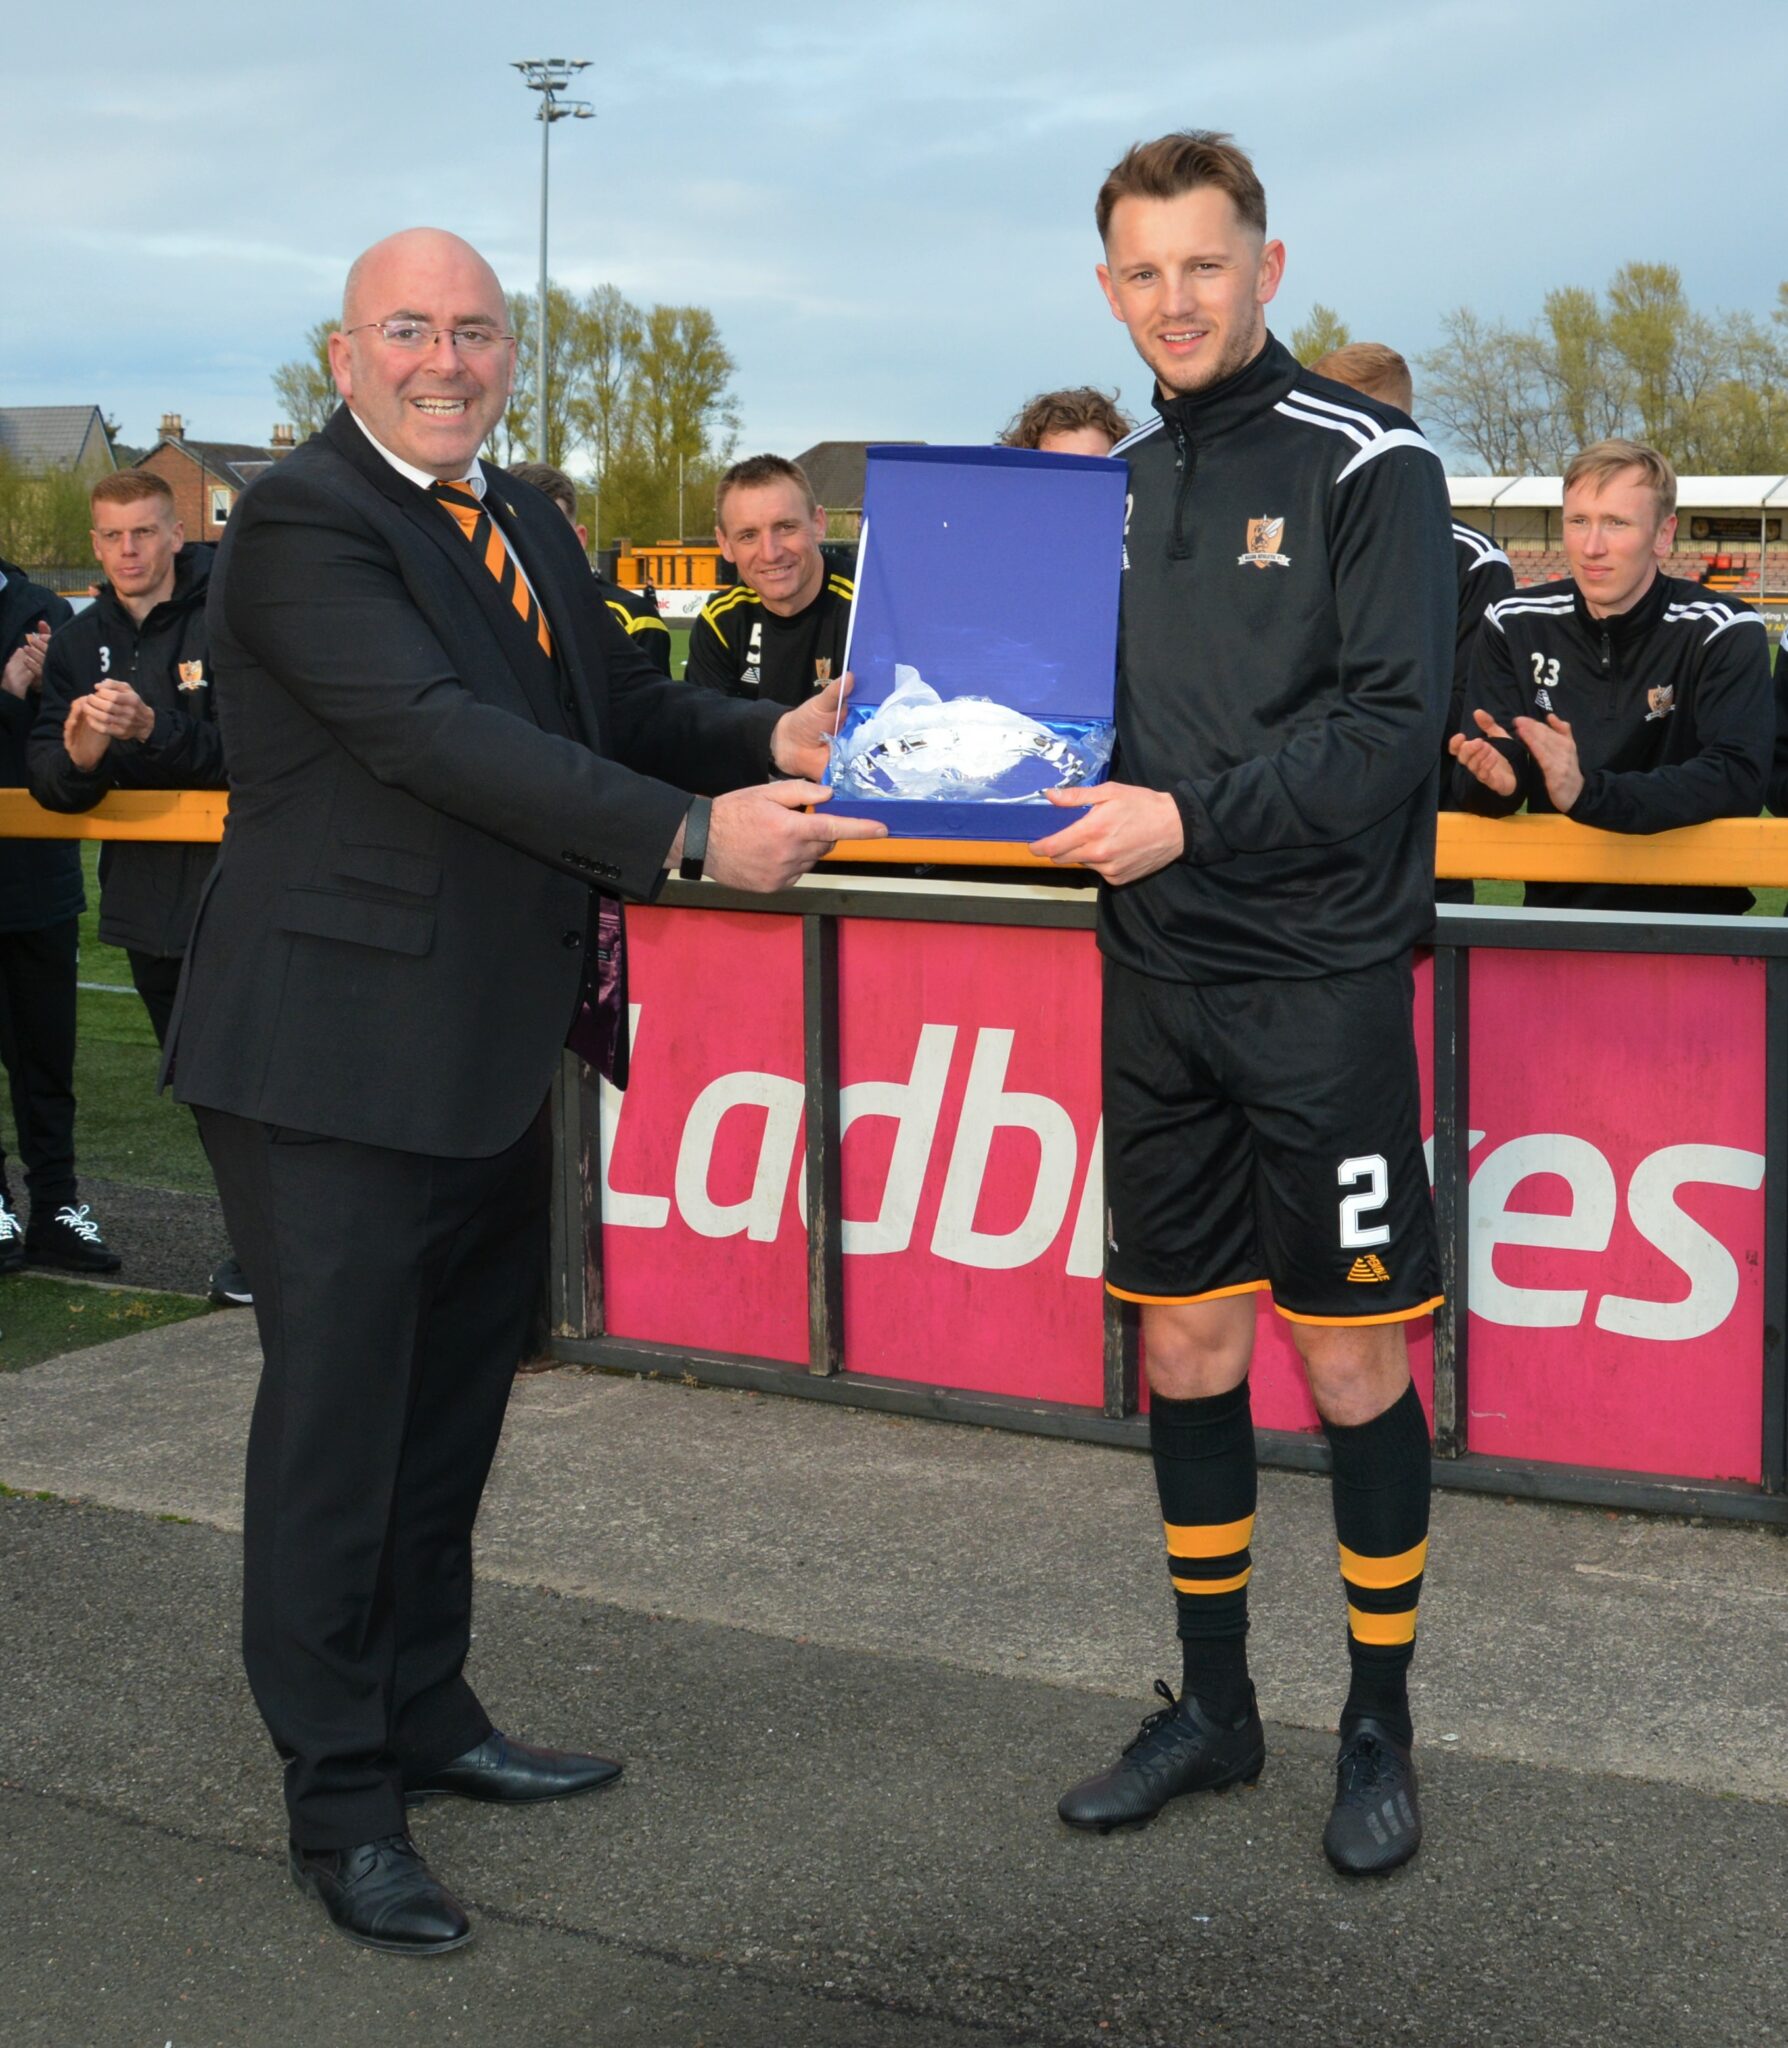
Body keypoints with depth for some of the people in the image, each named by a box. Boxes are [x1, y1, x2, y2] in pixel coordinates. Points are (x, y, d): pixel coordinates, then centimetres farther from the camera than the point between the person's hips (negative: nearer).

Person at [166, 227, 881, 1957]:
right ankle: (339, 1800, 13)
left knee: (451, 1404, 19)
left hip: (492, 1052, 9)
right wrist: (690, 834, -31)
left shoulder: (524, 521, 14)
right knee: (335, 1424, 1)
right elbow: (439, 734, -25)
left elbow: (620, 704, 11)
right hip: (339, 1052, -9)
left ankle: (427, 1716, 35)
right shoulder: (300, 521, -14)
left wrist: (771, 740, -10)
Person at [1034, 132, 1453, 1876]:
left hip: (1321, 979, -5)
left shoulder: (1366, 465, -5)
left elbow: (1393, 729, -14)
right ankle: (1212, 1703, 27)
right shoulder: (1112, 483, 13)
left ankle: (1379, 1727, 18)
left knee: (1351, 1358, 2)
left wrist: (1193, 818, -22)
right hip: (1156, 980, 6)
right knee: (1184, 1346, 12)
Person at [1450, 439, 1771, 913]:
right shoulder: (1513, 624, 4)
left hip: (1690, 913, -3)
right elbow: (1468, 787, 0)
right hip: (1557, 908, 3)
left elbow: (1738, 777, -18)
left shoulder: (1724, 634, -5)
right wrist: (1495, 776, -25)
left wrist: (1588, 792, -32)